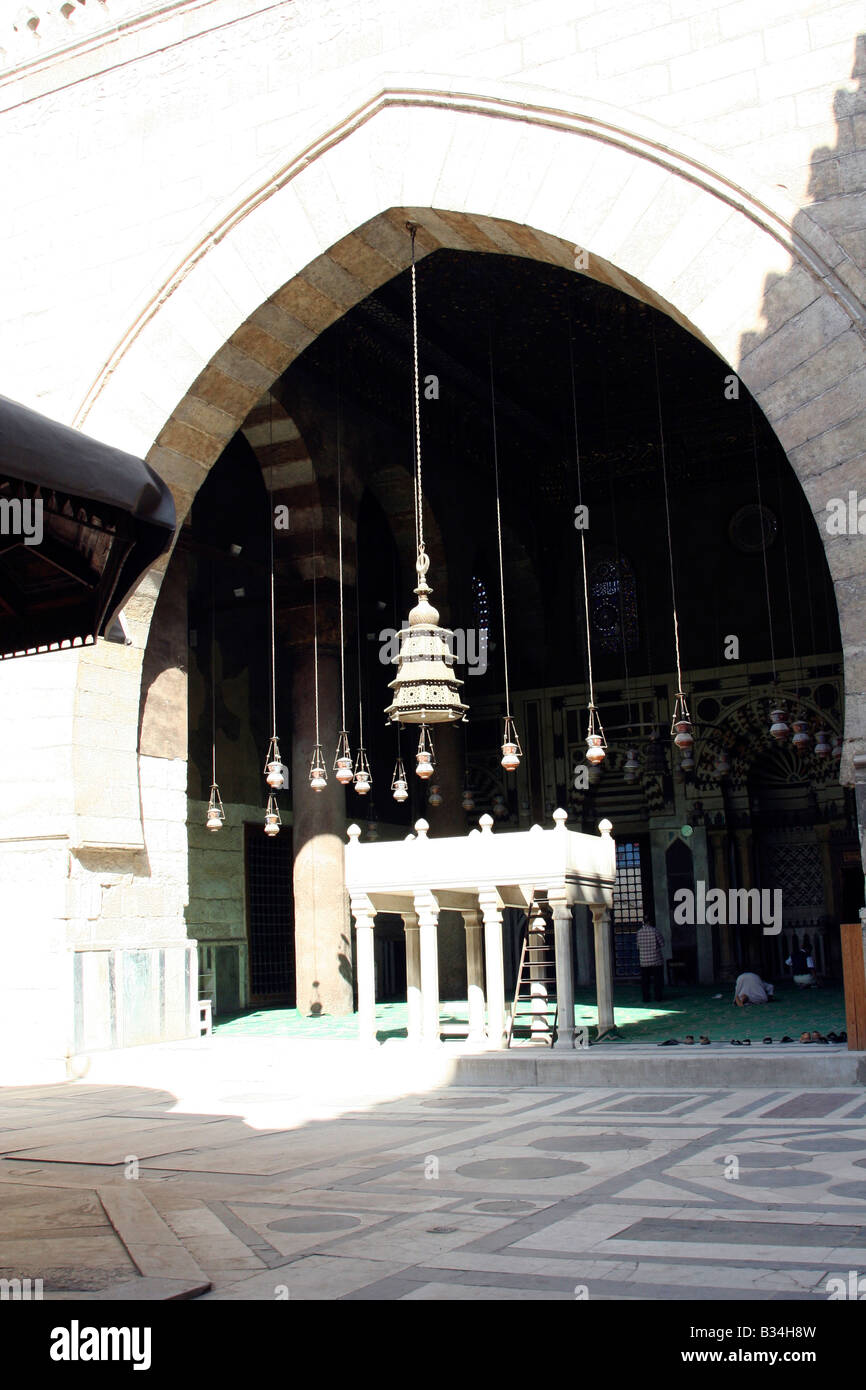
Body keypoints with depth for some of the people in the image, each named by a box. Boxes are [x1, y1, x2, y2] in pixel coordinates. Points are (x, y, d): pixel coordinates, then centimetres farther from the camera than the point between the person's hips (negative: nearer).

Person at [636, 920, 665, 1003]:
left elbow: (638, 947, 8)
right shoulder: (655, 930, -11)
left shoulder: (638, 932, -2)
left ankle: (645, 998, 10)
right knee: (657, 980, 7)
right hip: (656, 961, -2)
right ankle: (658, 998, 9)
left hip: (644, 961, 2)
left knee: (645, 981, 10)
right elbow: (662, 944, -5)